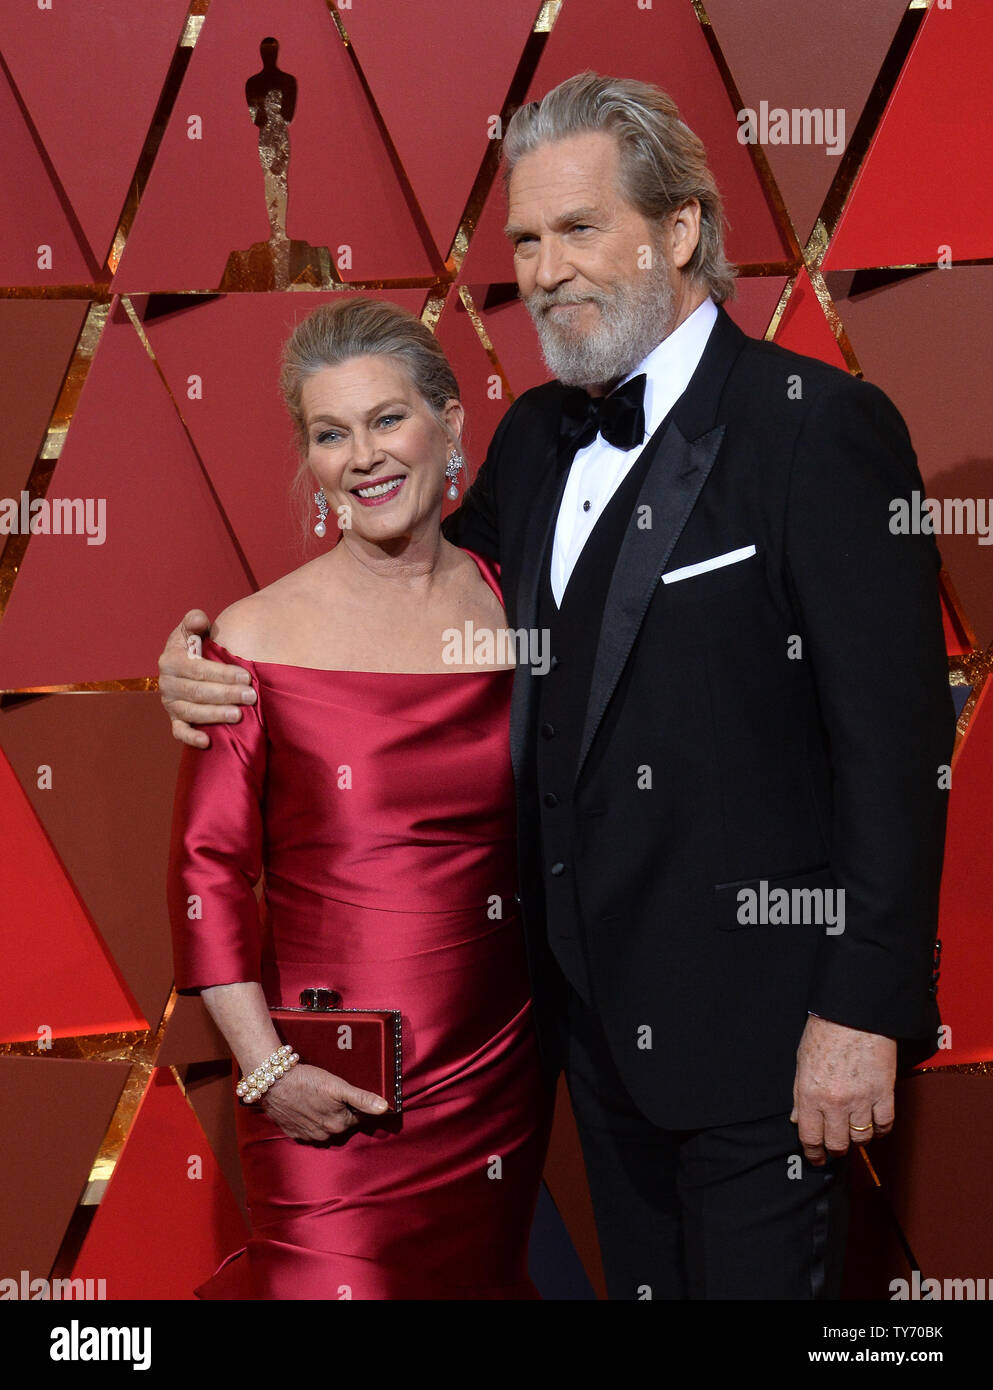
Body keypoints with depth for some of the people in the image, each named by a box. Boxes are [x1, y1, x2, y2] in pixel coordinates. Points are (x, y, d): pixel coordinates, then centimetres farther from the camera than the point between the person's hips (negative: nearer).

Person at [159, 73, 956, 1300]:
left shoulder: (820, 427, -13)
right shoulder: (535, 436, 10)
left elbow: (896, 742, -16)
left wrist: (865, 1009, -19)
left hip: (754, 1010, -7)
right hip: (595, 1002, 7)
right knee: (639, 1278, 18)